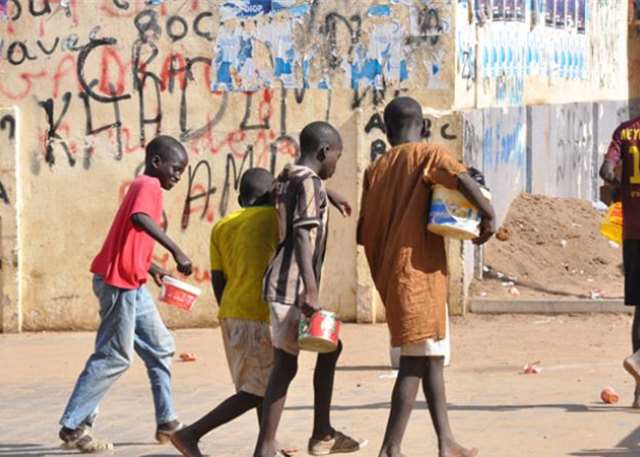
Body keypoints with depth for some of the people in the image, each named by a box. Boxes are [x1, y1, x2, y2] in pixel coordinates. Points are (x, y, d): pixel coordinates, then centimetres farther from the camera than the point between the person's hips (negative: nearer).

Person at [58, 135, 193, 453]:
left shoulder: (142, 187, 18)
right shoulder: (149, 185, -11)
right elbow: (140, 219, -33)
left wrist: (151, 268, 19)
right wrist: (176, 251, -34)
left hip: (131, 284, 10)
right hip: (119, 283, -10)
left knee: (160, 349, 13)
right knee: (114, 357, -5)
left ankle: (167, 423, 17)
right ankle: (73, 427, 0)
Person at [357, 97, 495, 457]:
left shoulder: (376, 169, 12)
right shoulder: (427, 155, -5)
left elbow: (364, 233, 11)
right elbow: (461, 177, -24)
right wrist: (488, 215, -12)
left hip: (389, 275, 7)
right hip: (419, 272, -7)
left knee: (433, 355, 15)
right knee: (416, 360, -6)